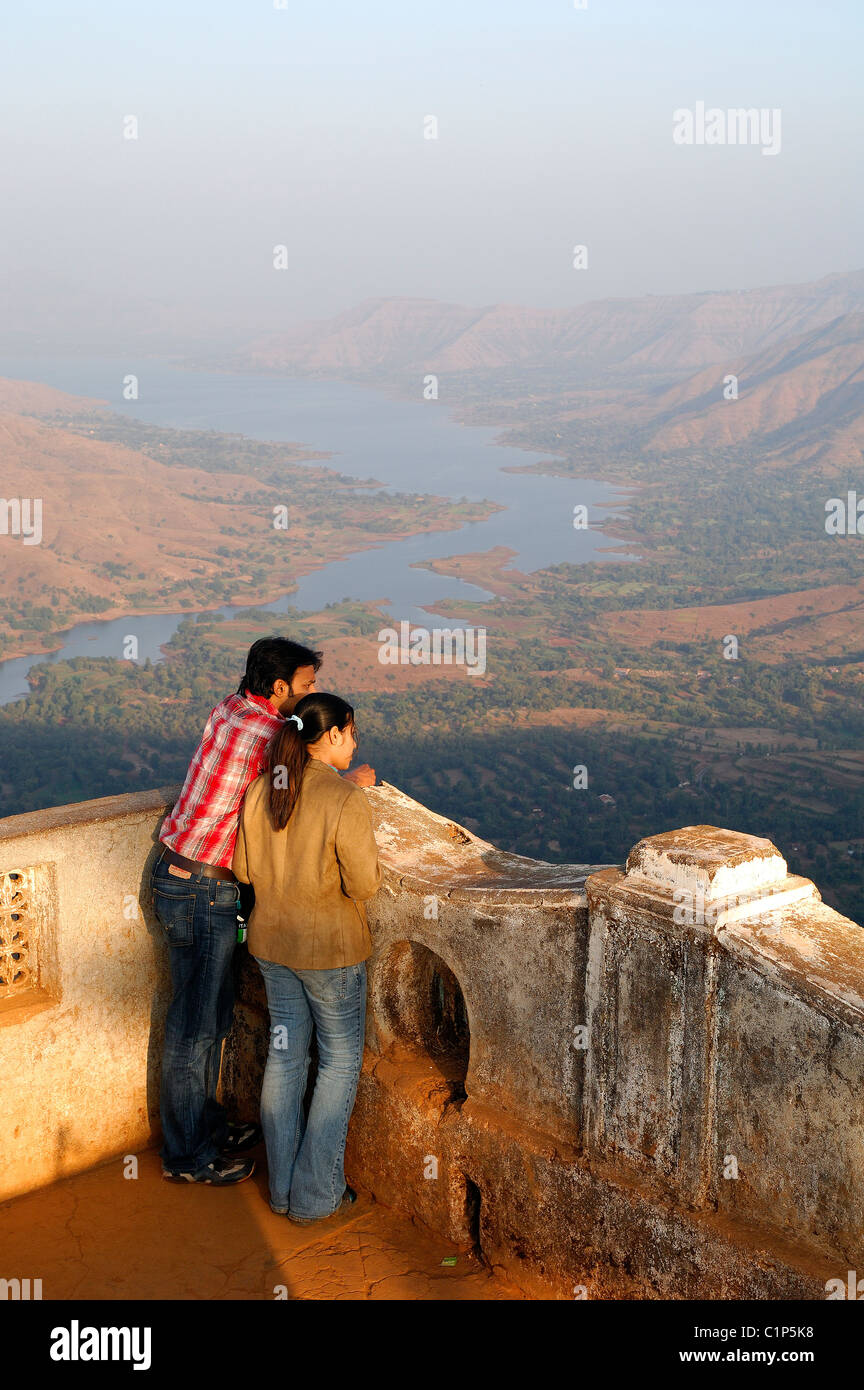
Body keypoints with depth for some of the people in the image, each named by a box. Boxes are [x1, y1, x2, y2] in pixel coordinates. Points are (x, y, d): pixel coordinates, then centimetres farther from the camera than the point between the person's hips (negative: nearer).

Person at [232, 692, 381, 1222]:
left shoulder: (259, 791, -2)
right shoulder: (346, 799, -22)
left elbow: (244, 869, 6)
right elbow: (364, 884, -19)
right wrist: (369, 855, 0)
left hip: (272, 941, 6)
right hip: (330, 947, -6)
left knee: (285, 1053, 16)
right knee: (340, 1061, 9)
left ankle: (282, 1188, 26)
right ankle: (315, 1195, 15)